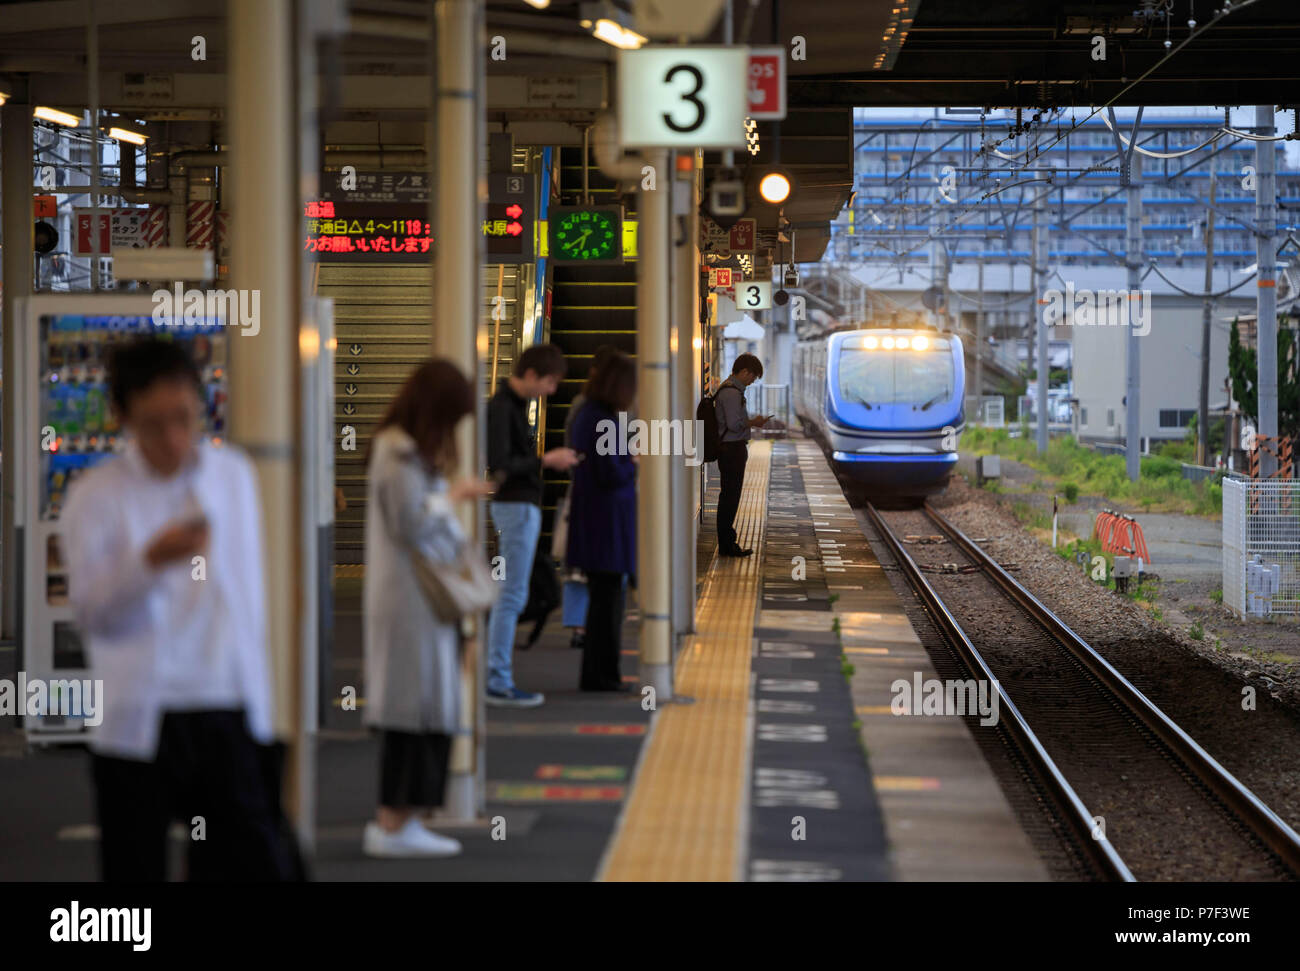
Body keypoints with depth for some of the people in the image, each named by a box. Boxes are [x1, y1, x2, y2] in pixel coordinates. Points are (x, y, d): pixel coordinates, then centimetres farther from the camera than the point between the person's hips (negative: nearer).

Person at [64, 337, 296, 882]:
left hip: (230, 716, 3)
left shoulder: (234, 474, 10)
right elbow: (88, 608, -12)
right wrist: (150, 561, -27)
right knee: (136, 871, 3)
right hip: (140, 727, -3)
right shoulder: (97, 495, -4)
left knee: (260, 866, 1)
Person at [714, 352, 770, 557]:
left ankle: (727, 543, 20)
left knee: (729, 496, 14)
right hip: (732, 449, -11)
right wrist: (753, 422, -9)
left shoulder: (732, 389, 16)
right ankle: (726, 545, -3)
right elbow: (734, 424, -23)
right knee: (730, 496, -7)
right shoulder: (731, 392, -18)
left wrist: (751, 422, 14)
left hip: (731, 449, 11)